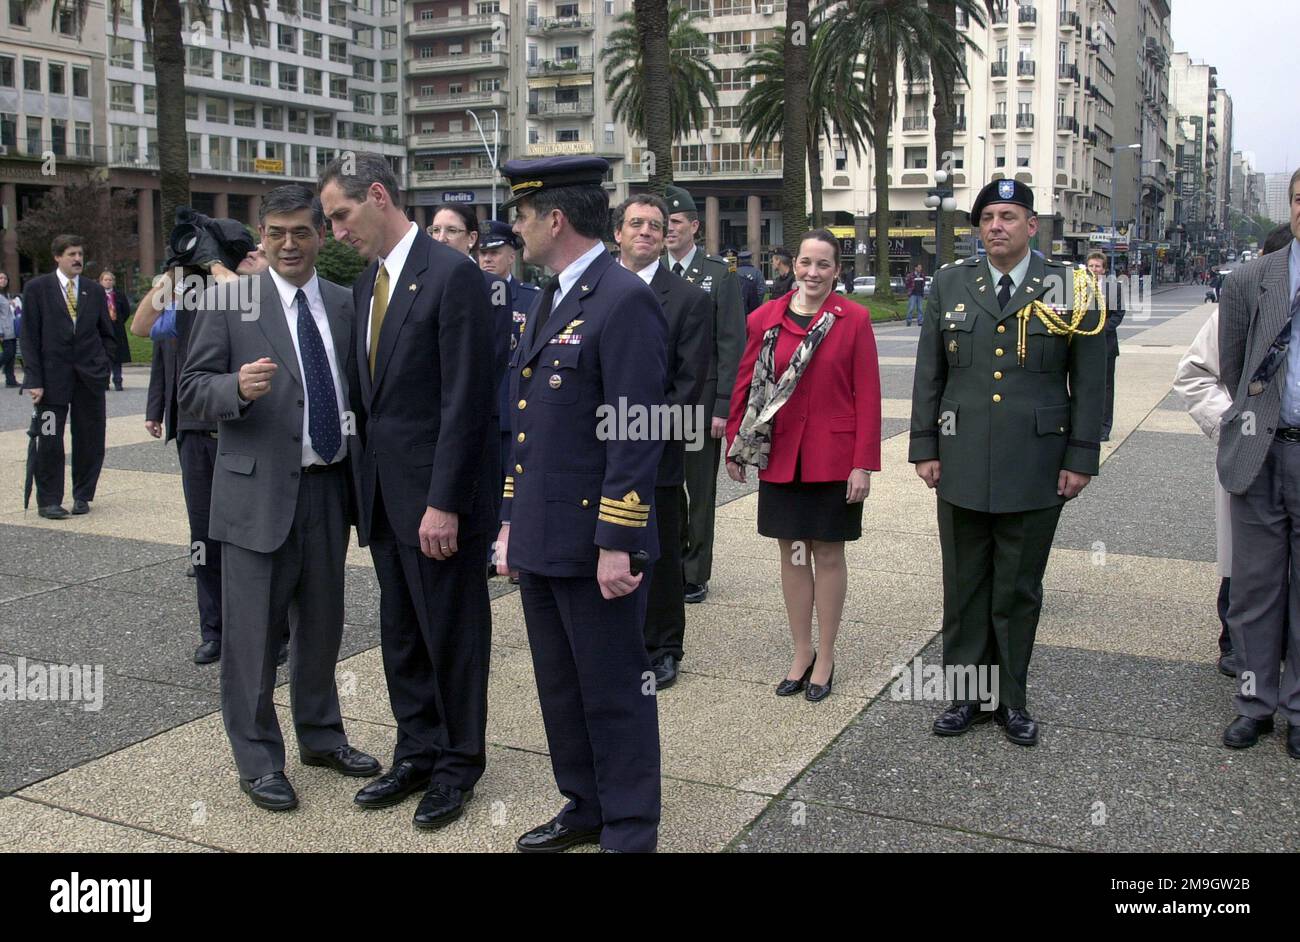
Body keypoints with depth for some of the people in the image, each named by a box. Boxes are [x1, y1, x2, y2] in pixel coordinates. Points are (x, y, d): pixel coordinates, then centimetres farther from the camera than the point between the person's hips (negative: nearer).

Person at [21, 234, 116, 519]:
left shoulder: (94, 292, 9)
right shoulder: (37, 288, 0)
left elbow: (106, 334, 18)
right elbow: (30, 337, -3)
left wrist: (103, 363, 3)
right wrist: (34, 380, -9)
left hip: (90, 376, 3)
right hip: (53, 376, -3)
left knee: (90, 439, 5)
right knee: (50, 440, 0)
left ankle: (82, 496, 20)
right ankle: (48, 501, 10)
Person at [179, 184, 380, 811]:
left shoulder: (343, 305, 9)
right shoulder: (228, 301, -4)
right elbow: (192, 390, -6)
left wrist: (359, 472, 2)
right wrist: (238, 388, -26)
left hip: (329, 487, 4)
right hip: (260, 491, -4)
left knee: (322, 624, 16)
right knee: (253, 632, 4)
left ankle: (321, 736, 34)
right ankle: (257, 759, 18)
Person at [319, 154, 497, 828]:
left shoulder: (451, 274, -14)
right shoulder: (366, 285, 12)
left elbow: (465, 401, -18)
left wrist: (444, 502, -20)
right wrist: (366, 485, 9)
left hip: (436, 494, -8)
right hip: (384, 491, 8)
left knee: (451, 633, 6)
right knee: (400, 634, 16)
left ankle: (459, 764, 22)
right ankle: (418, 753, 30)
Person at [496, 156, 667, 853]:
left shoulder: (625, 302, -14)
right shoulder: (550, 300, 15)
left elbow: (635, 436, -19)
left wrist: (616, 545, -20)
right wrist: (511, 520, 18)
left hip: (594, 545, -9)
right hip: (540, 537, 9)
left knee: (615, 692, 5)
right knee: (559, 687, 18)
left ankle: (629, 830, 20)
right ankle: (584, 808, 35)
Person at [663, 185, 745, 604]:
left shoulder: (720, 275, -2)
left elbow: (731, 345, -5)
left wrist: (722, 407, -11)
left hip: (701, 399, -3)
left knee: (700, 490, 6)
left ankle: (695, 574, 16)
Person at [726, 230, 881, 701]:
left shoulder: (854, 319, -6)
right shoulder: (764, 319, 1)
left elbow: (867, 396, -7)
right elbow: (745, 385, 7)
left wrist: (864, 464, -11)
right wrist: (734, 447, 3)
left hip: (833, 460, -3)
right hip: (779, 456, 3)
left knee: (828, 554, 7)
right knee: (792, 553, 11)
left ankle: (825, 658, 21)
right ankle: (802, 653, 26)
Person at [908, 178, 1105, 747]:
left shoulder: (1070, 289, 0)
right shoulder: (950, 284, 5)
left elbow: (1088, 382, 1)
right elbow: (928, 374, 7)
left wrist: (1081, 459, -3)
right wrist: (924, 448, 3)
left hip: (1035, 469, -1)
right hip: (962, 465, 2)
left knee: (1019, 589, 9)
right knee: (964, 586, 9)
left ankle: (1011, 698, 23)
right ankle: (966, 693, 22)